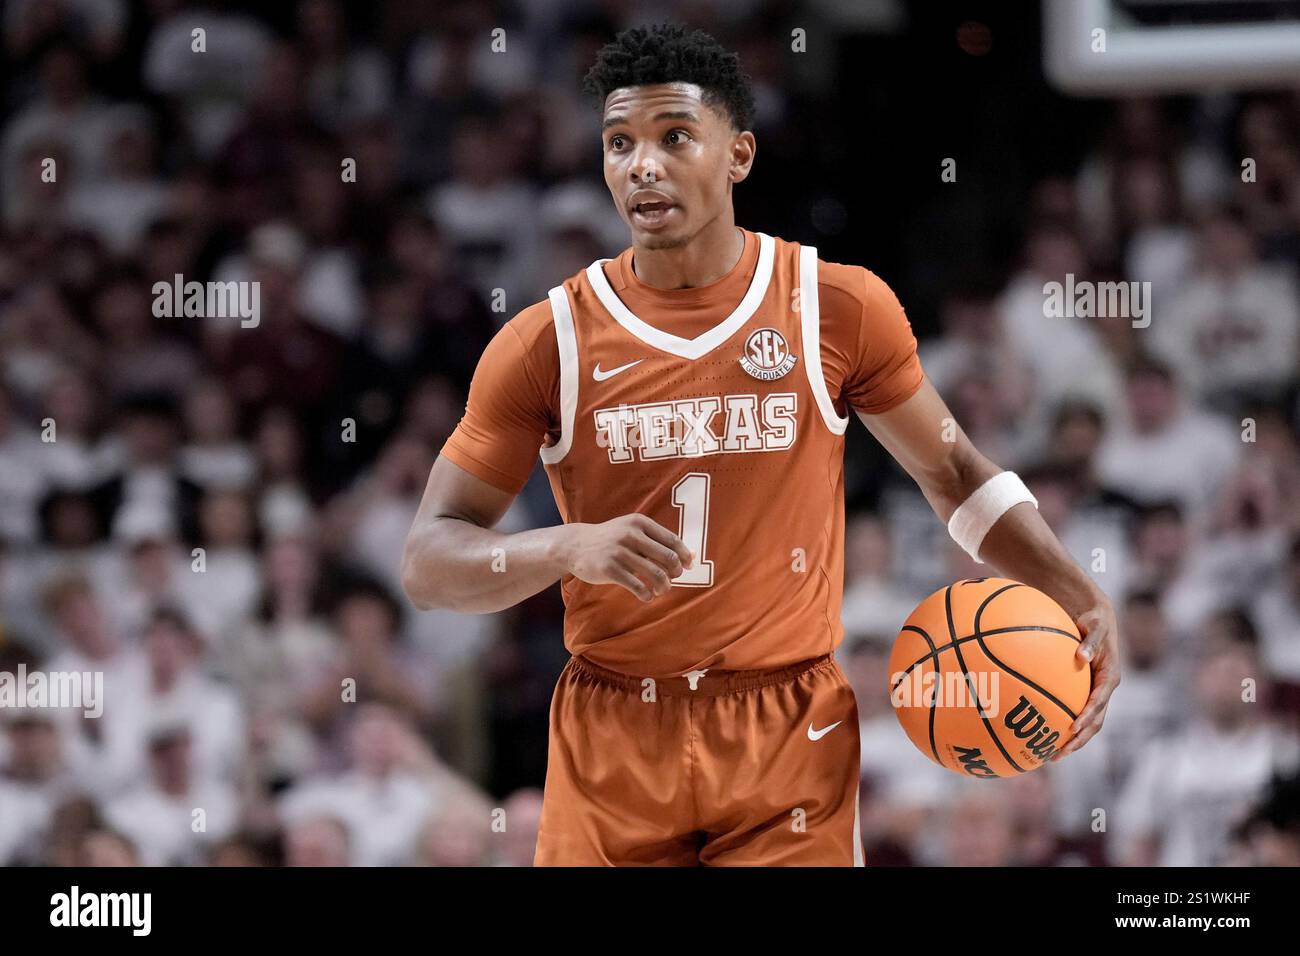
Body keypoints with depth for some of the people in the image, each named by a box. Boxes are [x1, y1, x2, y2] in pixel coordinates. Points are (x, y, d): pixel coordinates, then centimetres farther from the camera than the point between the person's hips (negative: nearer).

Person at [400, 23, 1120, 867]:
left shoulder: (840, 310, -2)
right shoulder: (546, 344, -3)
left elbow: (954, 473, 11)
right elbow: (429, 560, -3)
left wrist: (1081, 601, -1)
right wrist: (570, 548, -22)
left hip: (788, 738, 0)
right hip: (611, 743, 1)